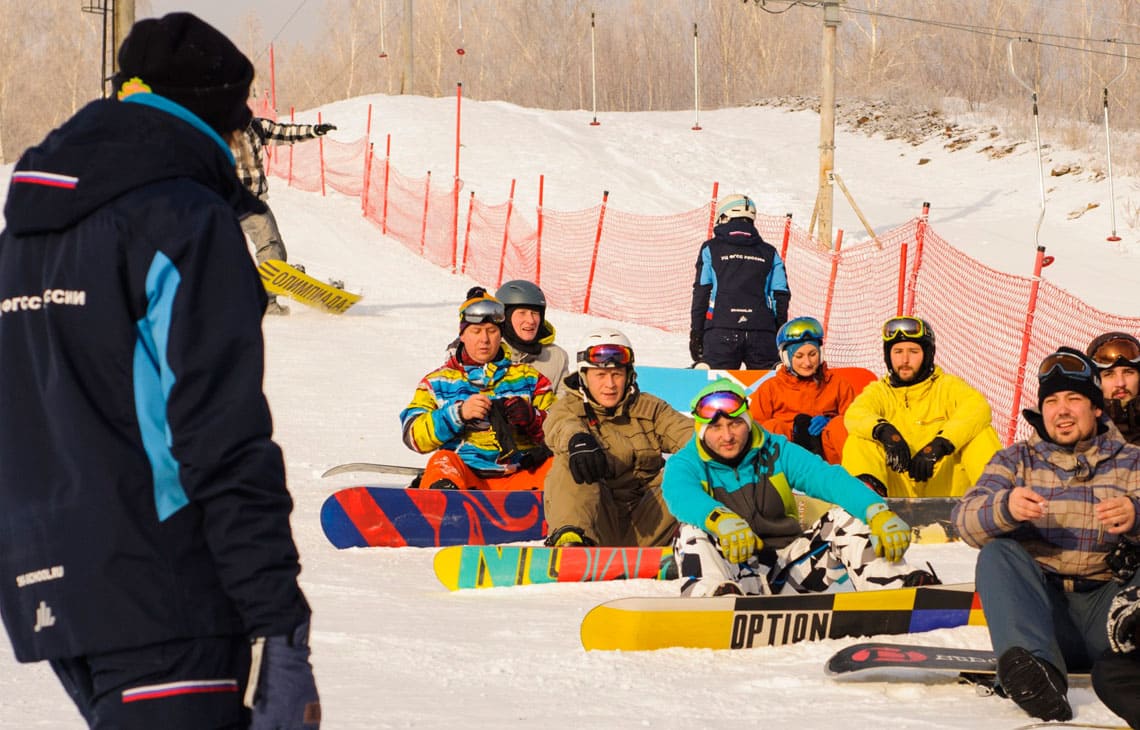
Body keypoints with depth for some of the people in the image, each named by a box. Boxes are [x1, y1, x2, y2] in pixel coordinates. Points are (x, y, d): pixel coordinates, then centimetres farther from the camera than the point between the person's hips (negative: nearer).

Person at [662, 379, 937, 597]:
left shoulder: (776, 452, 6)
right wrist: (721, 520, -48)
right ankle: (713, 593, -55)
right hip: (737, 576, -3)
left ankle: (898, 584, -27)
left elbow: (829, 478, -9)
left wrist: (879, 513, -28)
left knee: (844, 518, -12)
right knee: (692, 533, -28)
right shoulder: (685, 465, 0)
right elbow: (681, 496, -25)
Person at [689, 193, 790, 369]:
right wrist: (780, 340, 15)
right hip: (762, 333, 2)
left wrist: (696, 334, 6)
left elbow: (702, 293, 4)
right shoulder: (769, 253, 15)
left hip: (720, 334, -2)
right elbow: (781, 298, 11)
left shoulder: (711, 249, 9)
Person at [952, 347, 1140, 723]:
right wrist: (1005, 507, -23)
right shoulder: (1016, 460, 17)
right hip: (1039, 603, 1)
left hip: (1105, 602, -1)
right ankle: (1035, 664, -49)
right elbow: (966, 518, 0)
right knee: (996, 554, -26)